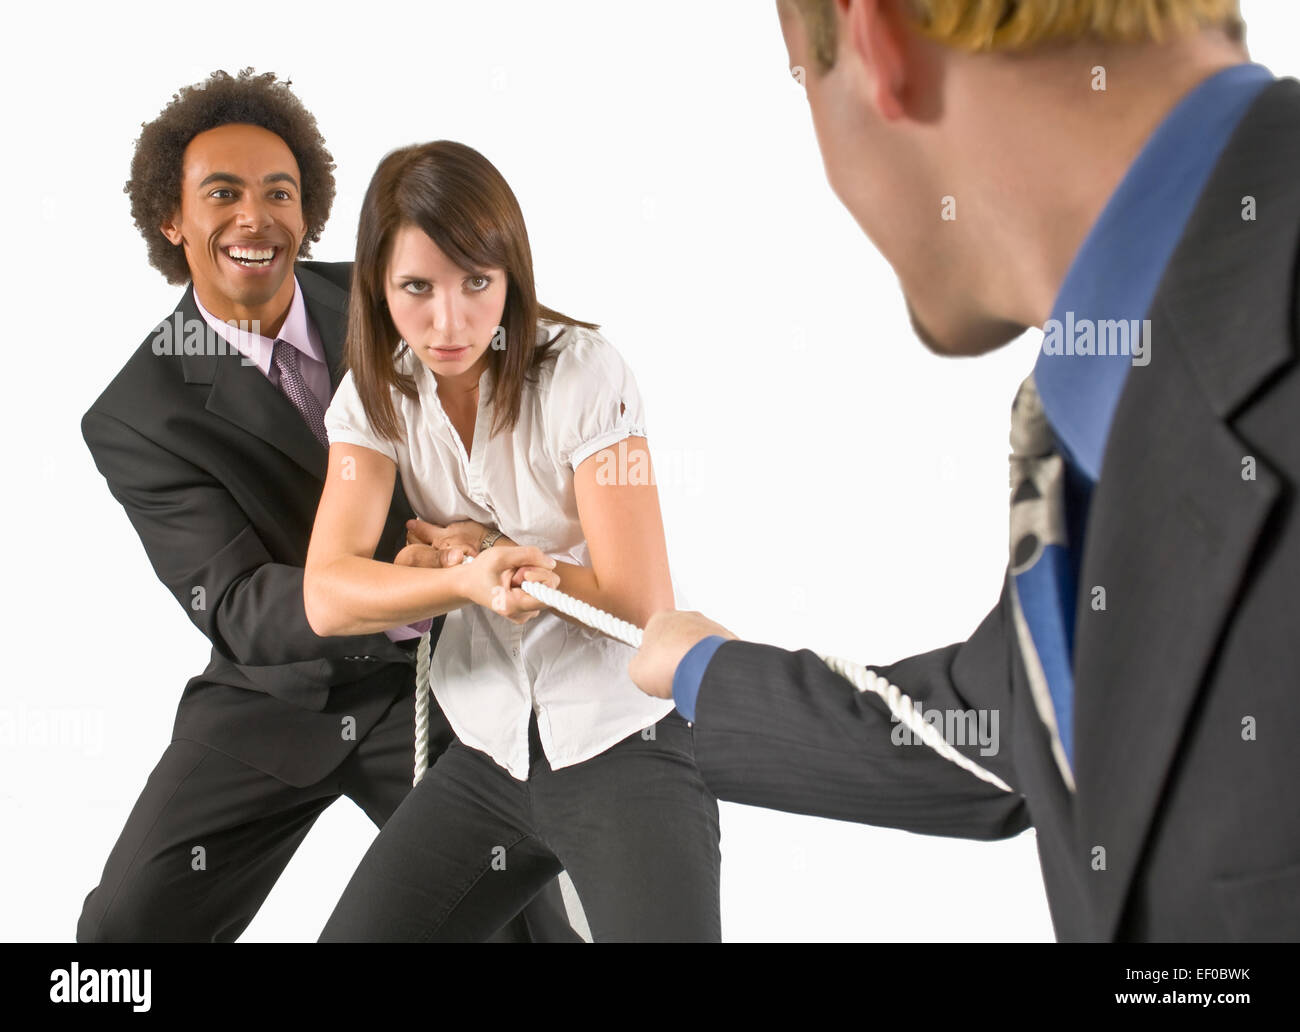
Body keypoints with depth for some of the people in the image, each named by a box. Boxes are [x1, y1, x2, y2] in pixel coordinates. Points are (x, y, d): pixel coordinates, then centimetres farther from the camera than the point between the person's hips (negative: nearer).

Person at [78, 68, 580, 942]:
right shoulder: (136, 418, -15)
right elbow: (236, 608, -23)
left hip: (433, 676, 1)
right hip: (274, 700, -1)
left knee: (530, 920, -7)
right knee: (130, 922, -9)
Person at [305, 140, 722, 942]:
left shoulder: (582, 373, -15)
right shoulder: (376, 393, -2)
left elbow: (642, 604, -17)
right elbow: (328, 598, -13)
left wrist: (456, 548, -13)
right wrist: (466, 580, -30)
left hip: (626, 746, -4)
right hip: (491, 752, 5)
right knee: (352, 933, 2)